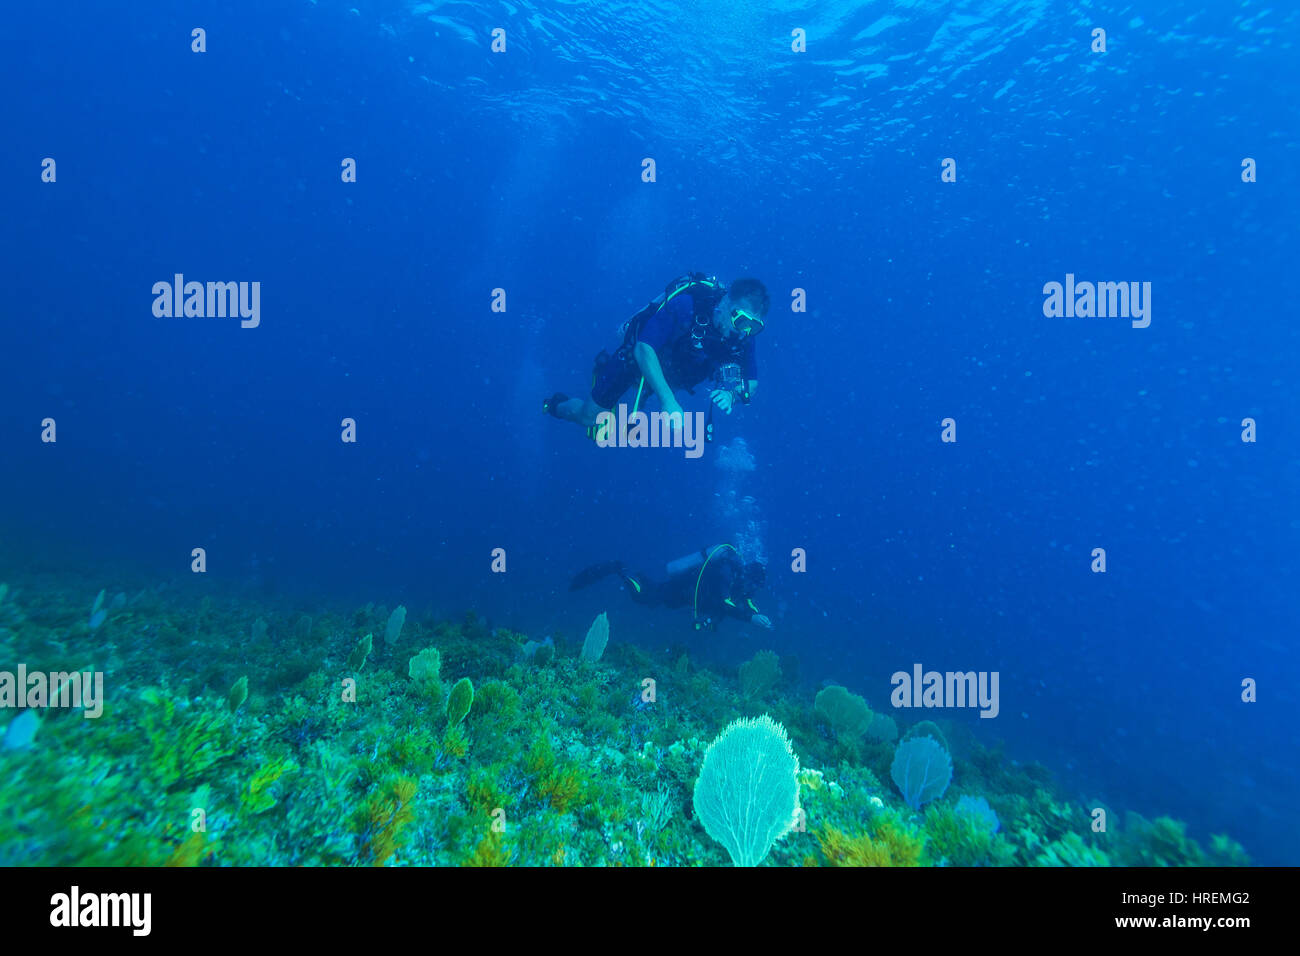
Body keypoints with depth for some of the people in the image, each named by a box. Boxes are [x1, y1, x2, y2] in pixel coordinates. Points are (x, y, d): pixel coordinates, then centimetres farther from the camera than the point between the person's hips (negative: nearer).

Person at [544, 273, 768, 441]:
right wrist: (668, 400, -48)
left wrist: (731, 394, -38)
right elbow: (643, 350, -41)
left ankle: (606, 365, 50)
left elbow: (751, 383, -14)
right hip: (638, 358, -5)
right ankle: (557, 406, 35)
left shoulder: (742, 335, -23)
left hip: (669, 373, 5)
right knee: (589, 416, 2)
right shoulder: (685, 305, -39)